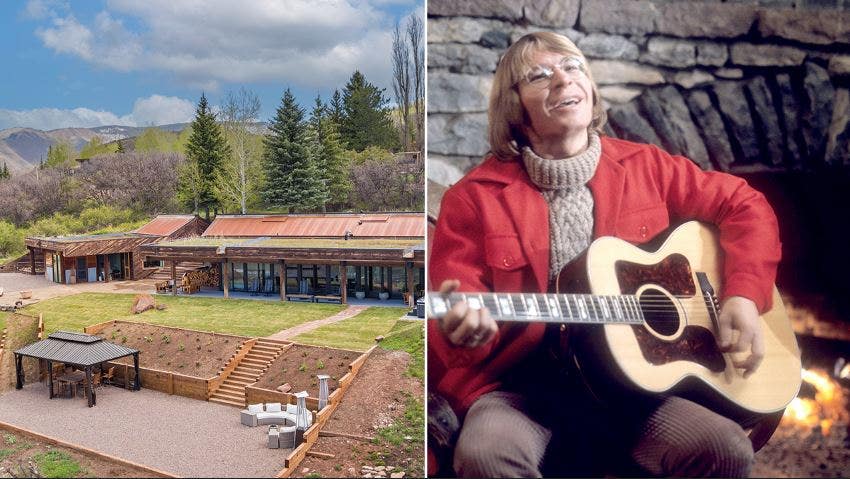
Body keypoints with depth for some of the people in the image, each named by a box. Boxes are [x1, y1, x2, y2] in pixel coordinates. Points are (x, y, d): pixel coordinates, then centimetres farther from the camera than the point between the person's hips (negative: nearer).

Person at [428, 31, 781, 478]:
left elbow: (745, 205, 15)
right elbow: (450, 318, -4)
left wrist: (742, 296, 0)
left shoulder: (645, 167, 8)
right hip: (525, 385, -3)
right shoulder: (475, 196, -2)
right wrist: (462, 327, -29)